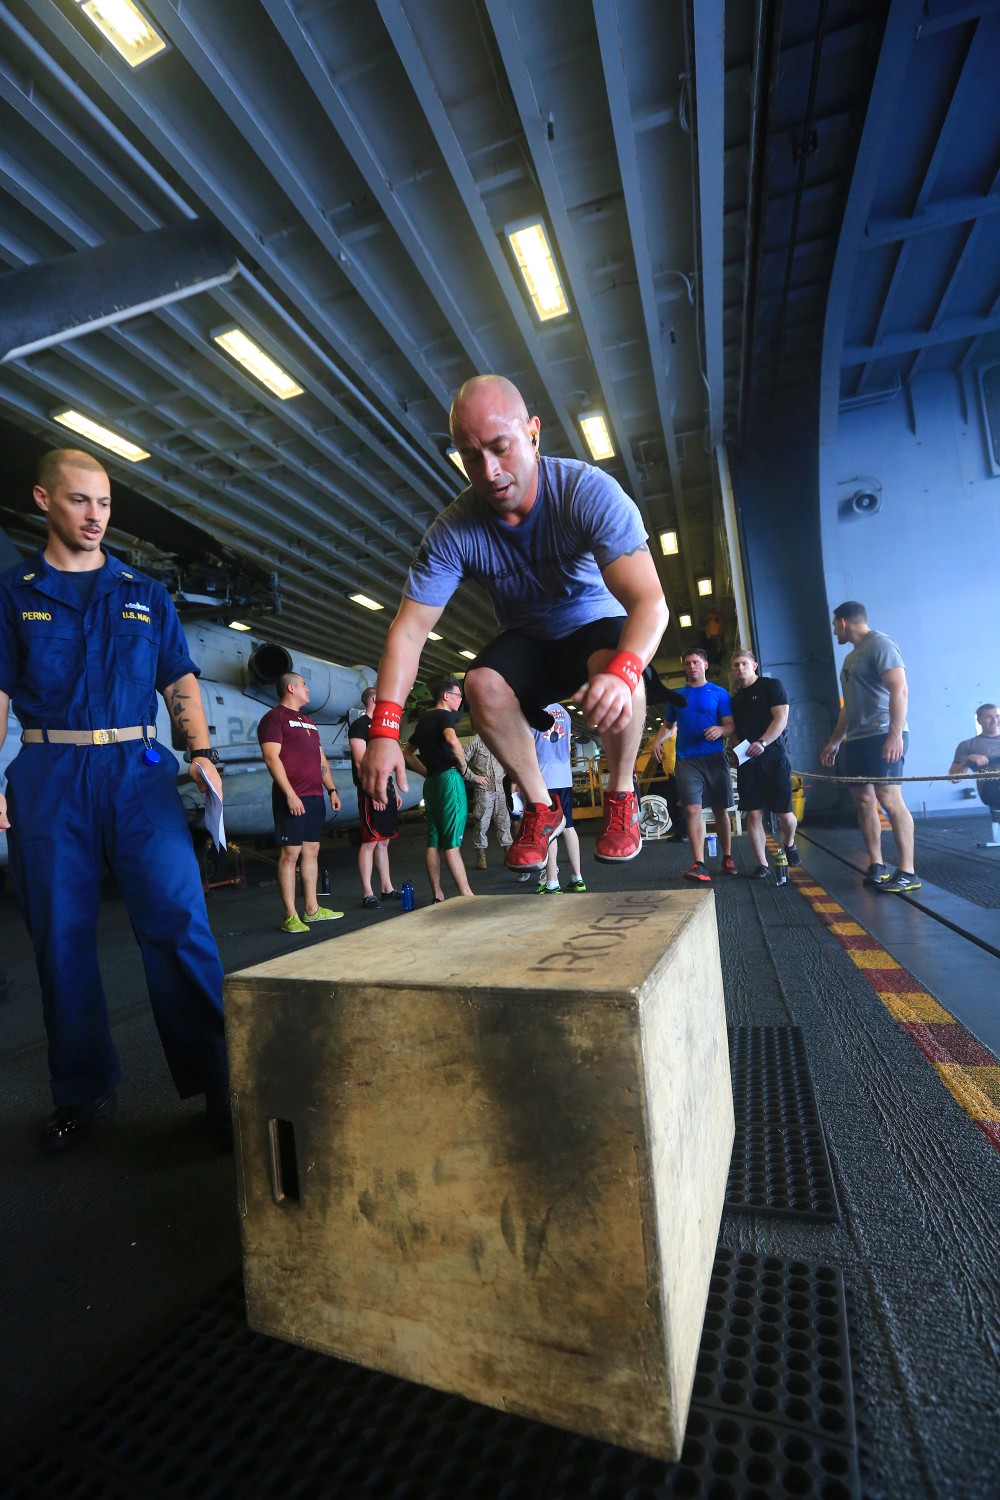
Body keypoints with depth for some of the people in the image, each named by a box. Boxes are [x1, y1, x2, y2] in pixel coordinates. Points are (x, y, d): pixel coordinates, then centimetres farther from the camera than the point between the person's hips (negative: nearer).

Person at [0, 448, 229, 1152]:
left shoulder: (146, 594, 15)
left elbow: (182, 681, 12)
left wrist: (203, 753, -3)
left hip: (140, 770, 0)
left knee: (179, 923, -9)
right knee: (63, 936, 6)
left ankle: (216, 1081, 1)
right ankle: (85, 1093, 22)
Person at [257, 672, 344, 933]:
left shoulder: (308, 721, 22)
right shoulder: (274, 717, -3)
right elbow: (271, 757, -14)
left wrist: (332, 789, 16)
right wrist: (290, 794, -20)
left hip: (315, 797, 8)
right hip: (291, 798, -8)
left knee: (311, 851, 10)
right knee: (290, 853, -6)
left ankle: (312, 909, 17)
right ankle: (290, 916, -2)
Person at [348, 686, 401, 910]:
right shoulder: (359, 725, -7)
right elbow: (361, 761, -16)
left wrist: (393, 790, 19)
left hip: (385, 789, 9)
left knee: (384, 840, 11)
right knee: (370, 841, -8)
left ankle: (387, 889, 17)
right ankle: (367, 894, -5)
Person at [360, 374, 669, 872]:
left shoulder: (587, 491, -27)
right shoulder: (453, 531, -19)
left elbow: (649, 601, -38)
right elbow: (408, 630, -22)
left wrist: (622, 672, -60)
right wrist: (384, 729, -36)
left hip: (598, 626, -2)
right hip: (527, 640, 3)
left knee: (615, 667, -37)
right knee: (482, 683, -28)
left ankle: (621, 797, -11)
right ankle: (540, 808, -7)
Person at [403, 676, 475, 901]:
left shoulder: (423, 720, 18)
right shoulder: (445, 715, -6)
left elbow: (407, 753, 25)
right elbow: (452, 739, -28)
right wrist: (463, 765, -14)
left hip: (431, 782, 8)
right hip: (449, 777, -8)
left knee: (433, 840, 8)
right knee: (452, 841, -9)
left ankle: (437, 895, 12)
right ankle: (466, 895, -7)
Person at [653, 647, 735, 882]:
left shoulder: (719, 693, 6)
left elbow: (731, 725, 1)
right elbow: (668, 725, 22)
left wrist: (720, 730, -22)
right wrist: (658, 740, 2)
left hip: (714, 758, -1)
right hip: (686, 760, 1)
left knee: (721, 810, 7)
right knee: (692, 810, -10)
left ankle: (727, 858, 23)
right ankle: (699, 865, -13)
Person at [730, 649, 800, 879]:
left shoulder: (772, 685, 1)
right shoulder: (735, 699, 18)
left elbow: (781, 718, -10)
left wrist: (762, 743, -21)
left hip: (773, 758, -4)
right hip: (747, 762, 4)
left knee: (784, 814, -2)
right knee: (753, 814, -2)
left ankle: (789, 844, 29)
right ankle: (762, 865, 4)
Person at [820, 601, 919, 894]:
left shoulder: (879, 643, -6)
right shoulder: (852, 656, 22)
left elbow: (899, 689, -17)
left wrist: (895, 733, -26)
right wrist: (834, 741, 24)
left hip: (882, 736, -9)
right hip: (857, 739, 9)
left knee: (889, 799, -12)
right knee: (863, 799, 6)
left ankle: (907, 873, -8)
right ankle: (876, 866, 10)